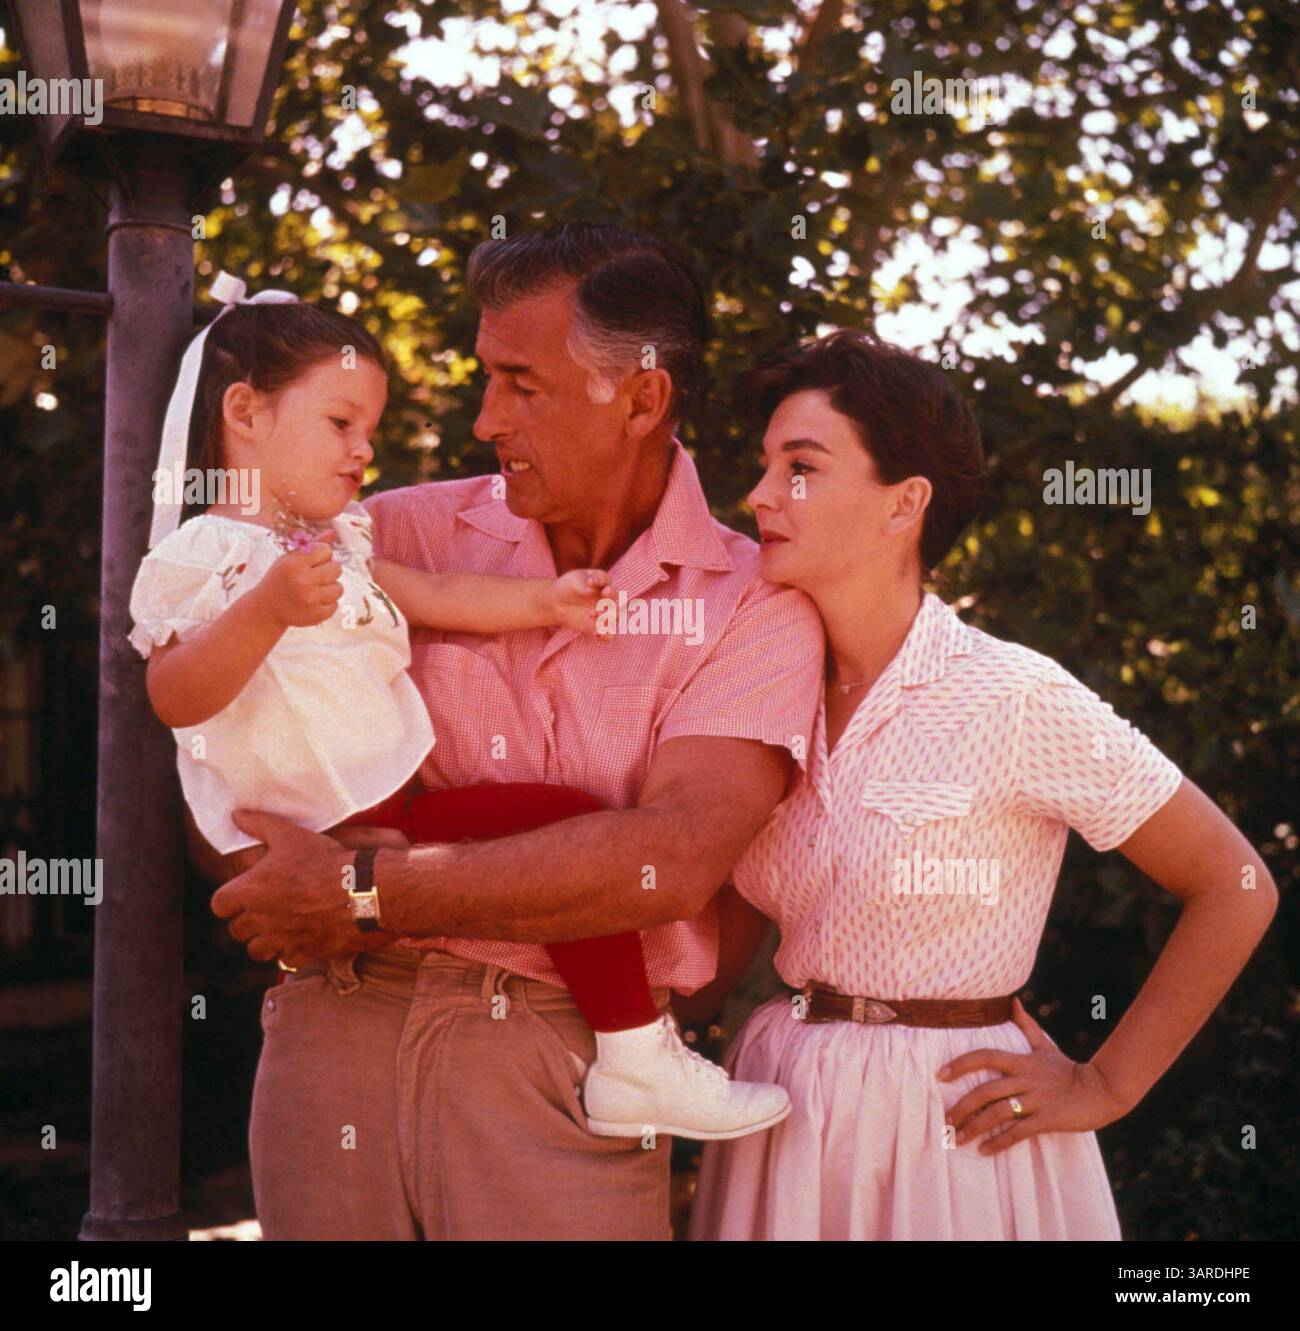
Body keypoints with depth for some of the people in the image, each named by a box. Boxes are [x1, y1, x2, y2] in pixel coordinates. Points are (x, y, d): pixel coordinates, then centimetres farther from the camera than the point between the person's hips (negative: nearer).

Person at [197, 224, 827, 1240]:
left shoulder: (755, 606, -3)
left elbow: (670, 862, -16)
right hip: (336, 1031, 3)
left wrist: (365, 891, -18)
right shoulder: (413, 531, 6)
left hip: (555, 1067, -2)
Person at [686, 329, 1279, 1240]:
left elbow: (1236, 891, -8)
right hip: (782, 1119, 5)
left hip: (951, 1126, -5)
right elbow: (714, 962, 8)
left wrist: (1106, 1087, -7)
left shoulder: (1016, 700, -14)